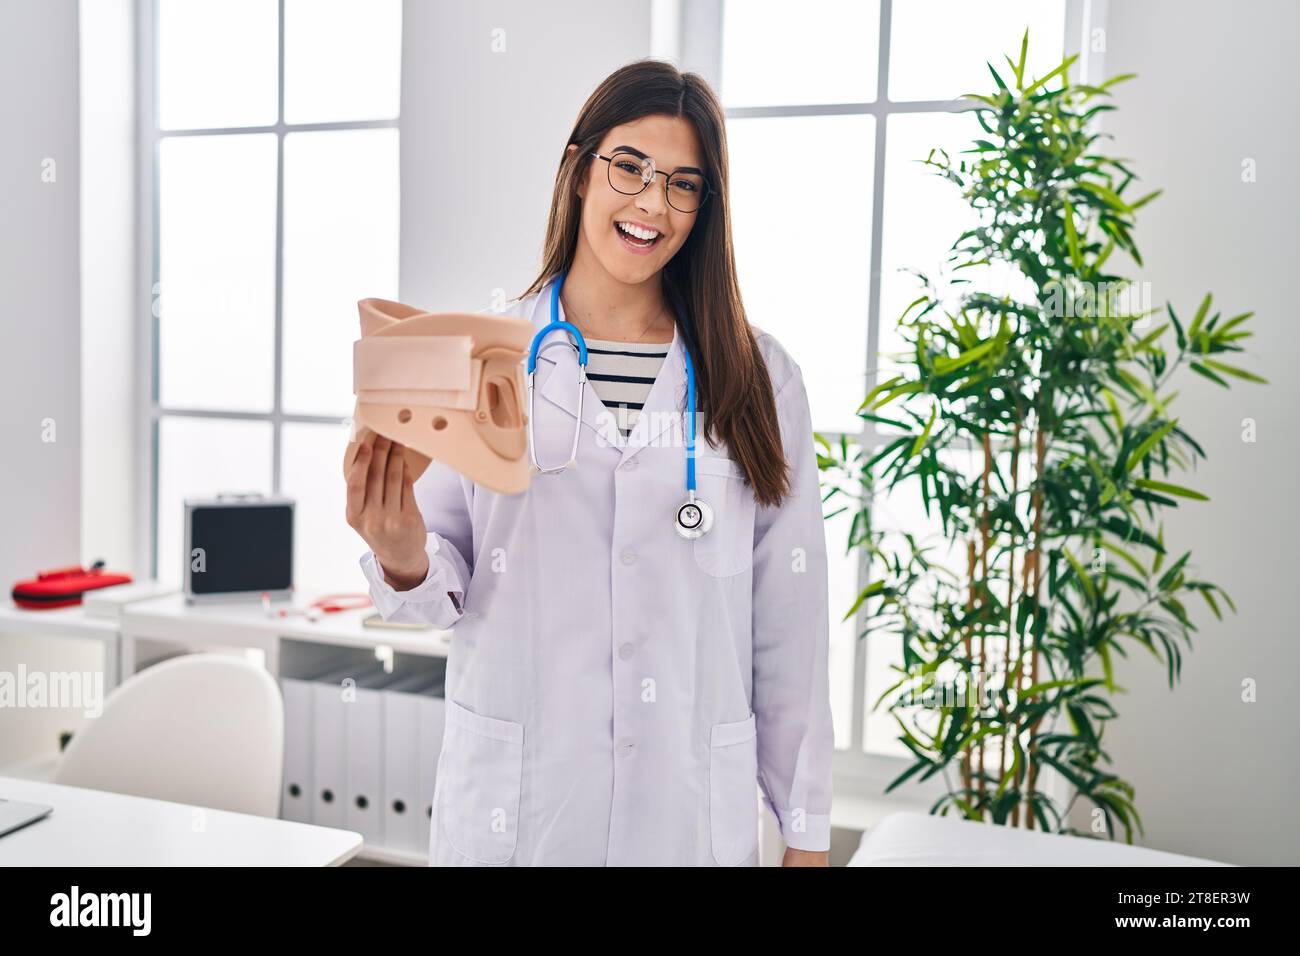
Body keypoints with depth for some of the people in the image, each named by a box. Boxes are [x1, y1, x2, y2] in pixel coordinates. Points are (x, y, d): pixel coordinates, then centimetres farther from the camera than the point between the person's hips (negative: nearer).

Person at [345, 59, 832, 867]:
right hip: (512, 808, 0)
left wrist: (807, 830, 1)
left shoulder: (760, 379, -2)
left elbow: (789, 623, -1)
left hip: (693, 810, 1)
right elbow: (448, 583, -1)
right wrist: (405, 563, -23)